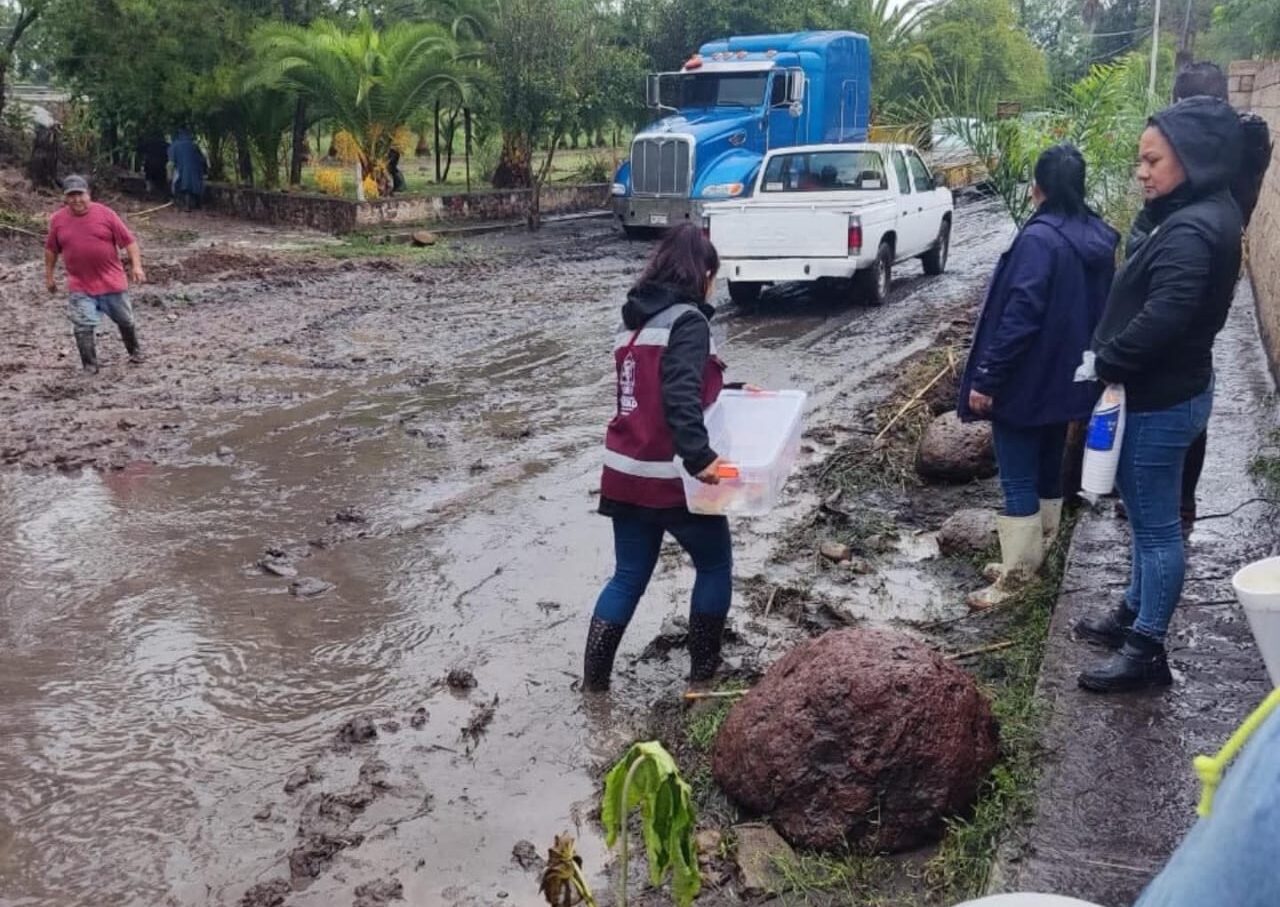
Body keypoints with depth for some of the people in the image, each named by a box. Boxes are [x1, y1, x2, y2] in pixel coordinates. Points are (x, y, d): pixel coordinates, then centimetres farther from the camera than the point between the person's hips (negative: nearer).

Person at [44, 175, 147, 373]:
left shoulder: (105, 214, -7)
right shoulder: (57, 220, -1)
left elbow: (129, 240, -5)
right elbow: (51, 249, 12)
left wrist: (136, 265, -16)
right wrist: (49, 275, 13)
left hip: (112, 281, -1)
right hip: (80, 287, 1)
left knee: (125, 320, 14)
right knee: (82, 327, -6)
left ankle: (135, 350, 38)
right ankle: (89, 365, 7)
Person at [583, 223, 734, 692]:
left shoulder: (634, 320, 13)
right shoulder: (687, 321, -13)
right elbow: (681, 397, -28)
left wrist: (730, 390, 22)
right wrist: (699, 456, -35)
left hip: (625, 473, 7)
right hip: (672, 477, -7)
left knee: (629, 577, 17)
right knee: (715, 565, 15)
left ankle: (593, 680, 19)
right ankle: (703, 671, 24)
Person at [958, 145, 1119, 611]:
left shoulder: (1040, 237, -21)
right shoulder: (1098, 238, 6)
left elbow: (1019, 315, -25)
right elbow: (1102, 308, 13)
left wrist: (986, 379, -19)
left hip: (1027, 380, -9)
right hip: (1067, 378, 9)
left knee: (1019, 481, -1)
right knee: (1048, 471, 18)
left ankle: (1014, 580, 6)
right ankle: (1031, 561, 31)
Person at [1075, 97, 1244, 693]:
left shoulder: (1192, 230, -24)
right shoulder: (1191, 215, 9)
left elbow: (1163, 316, -31)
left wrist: (1107, 363, -17)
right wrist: (1113, 361, 5)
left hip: (1161, 400, -10)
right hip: (1160, 391, 10)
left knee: (1156, 524, 1)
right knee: (1145, 514, 22)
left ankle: (1146, 650, 14)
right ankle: (1135, 613, 38)